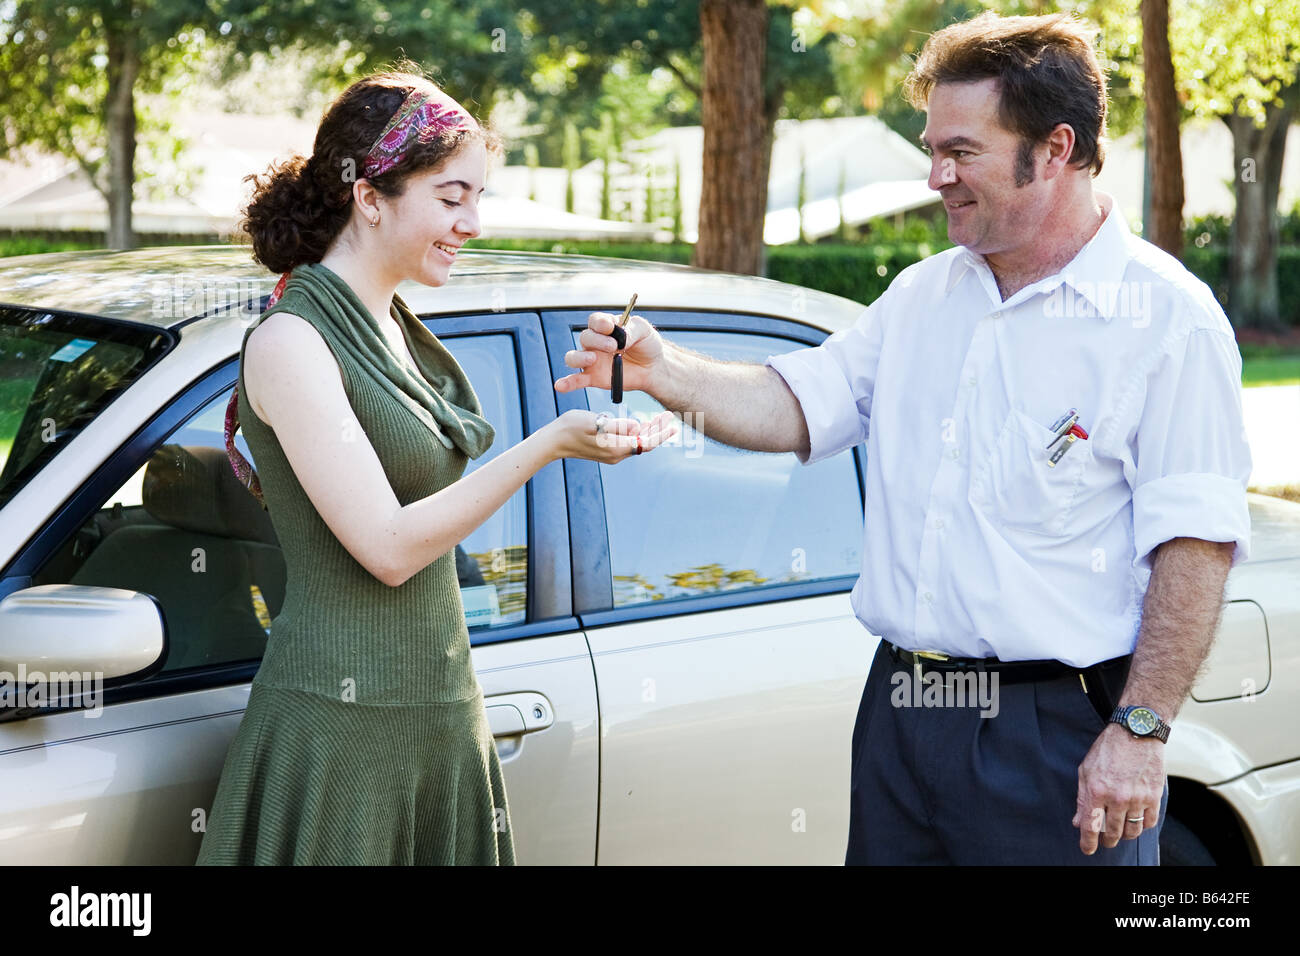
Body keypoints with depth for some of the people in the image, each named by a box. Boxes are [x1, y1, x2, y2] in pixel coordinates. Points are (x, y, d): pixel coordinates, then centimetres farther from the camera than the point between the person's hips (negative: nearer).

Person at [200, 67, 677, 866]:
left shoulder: (397, 328, 11)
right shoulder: (290, 342, -14)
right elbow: (388, 548, -19)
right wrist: (548, 445, -20)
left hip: (440, 704, 8)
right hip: (344, 725, -8)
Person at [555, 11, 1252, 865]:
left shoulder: (1167, 319, -9)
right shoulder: (922, 296, 13)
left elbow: (1196, 545, -14)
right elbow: (801, 407, 14)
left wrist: (1140, 732, -20)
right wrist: (665, 373, -4)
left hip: (1057, 735, -6)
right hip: (901, 711, 6)